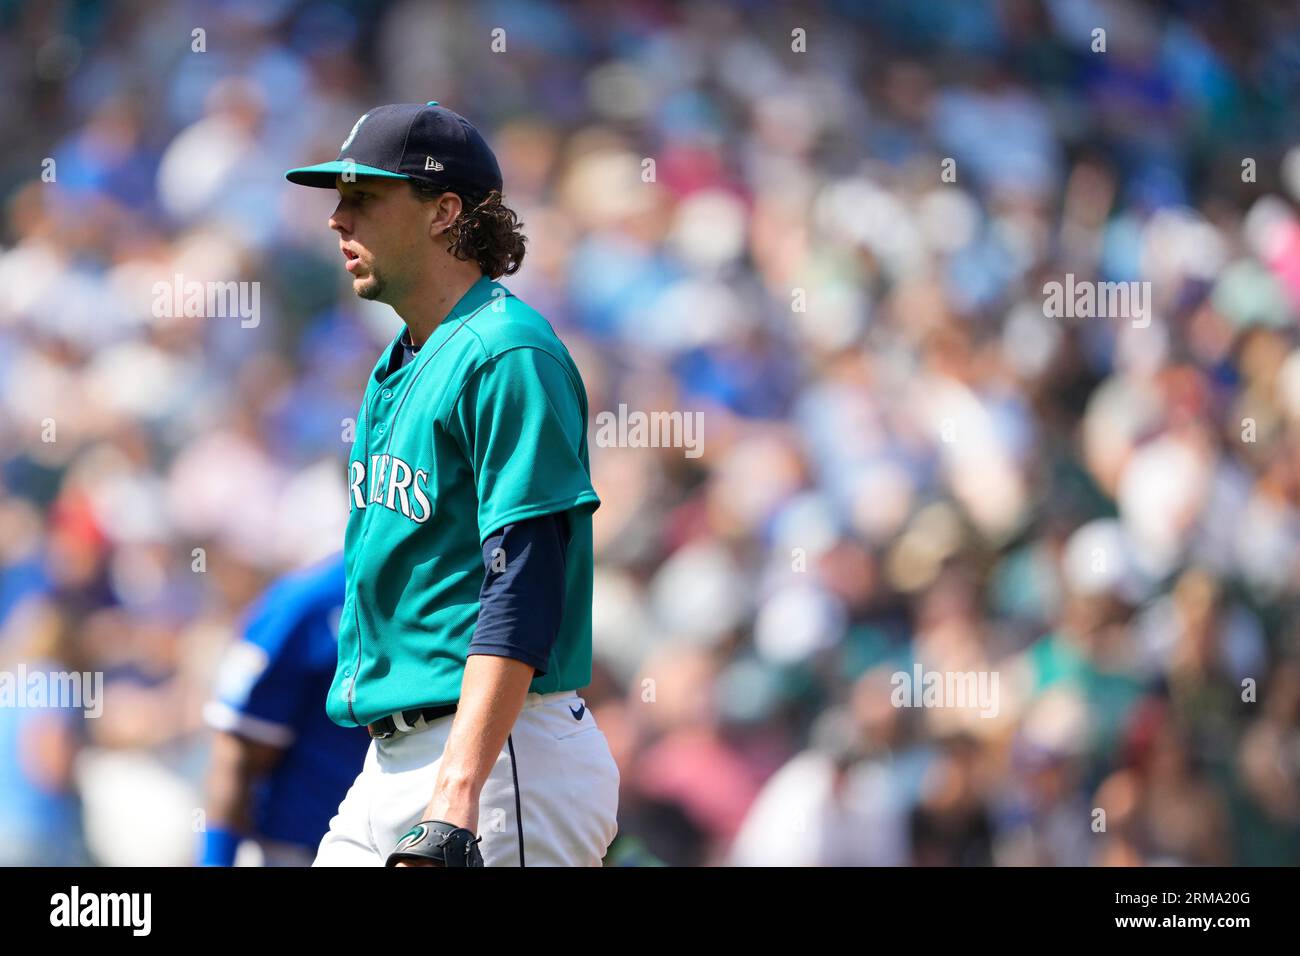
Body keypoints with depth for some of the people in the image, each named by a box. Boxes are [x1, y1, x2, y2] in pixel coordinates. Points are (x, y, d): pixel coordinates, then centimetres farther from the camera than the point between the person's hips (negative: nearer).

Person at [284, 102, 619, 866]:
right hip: (391, 760, 9)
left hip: (498, 758, -9)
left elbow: (524, 595, -21)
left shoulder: (509, 354, -12)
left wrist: (456, 800, -28)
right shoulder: (401, 365, 17)